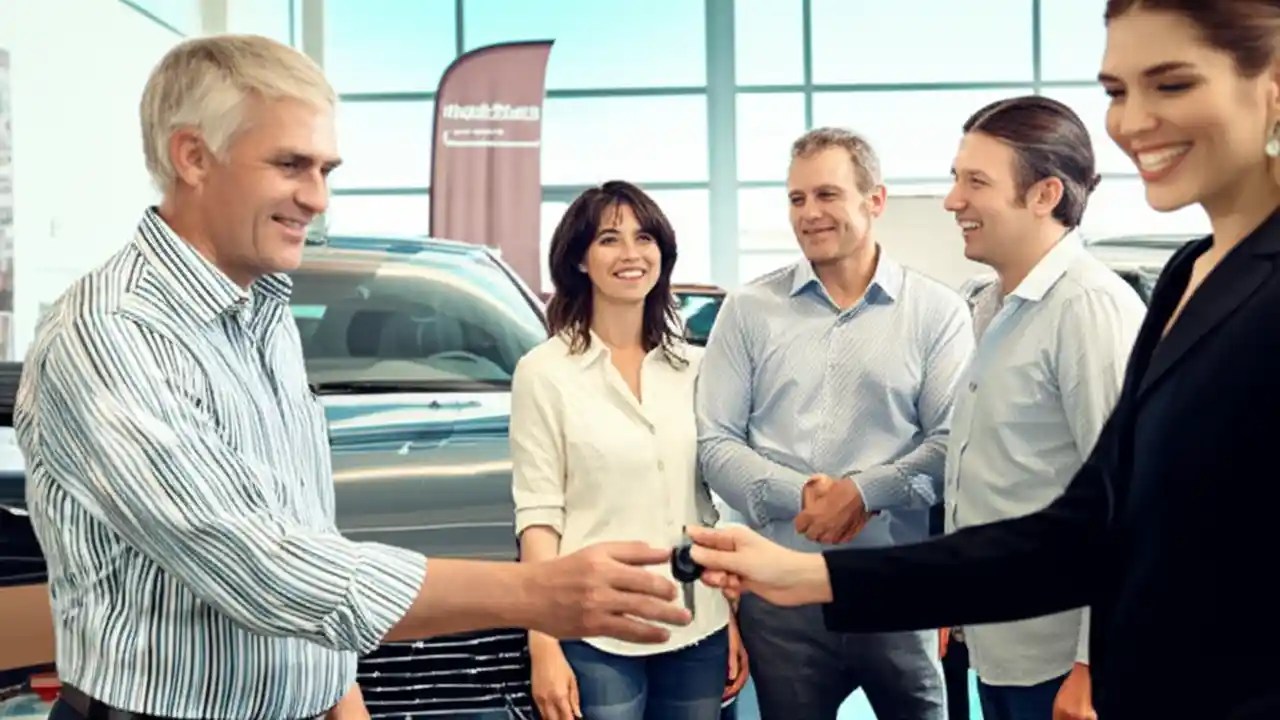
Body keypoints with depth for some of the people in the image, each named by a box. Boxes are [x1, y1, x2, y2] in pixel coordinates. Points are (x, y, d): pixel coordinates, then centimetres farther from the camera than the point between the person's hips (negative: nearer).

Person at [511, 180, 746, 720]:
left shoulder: (695, 368, 8)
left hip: (698, 628, 4)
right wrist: (543, 645, -11)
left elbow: (719, 501, 11)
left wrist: (736, 615, 7)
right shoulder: (544, 371, -3)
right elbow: (538, 515, -7)